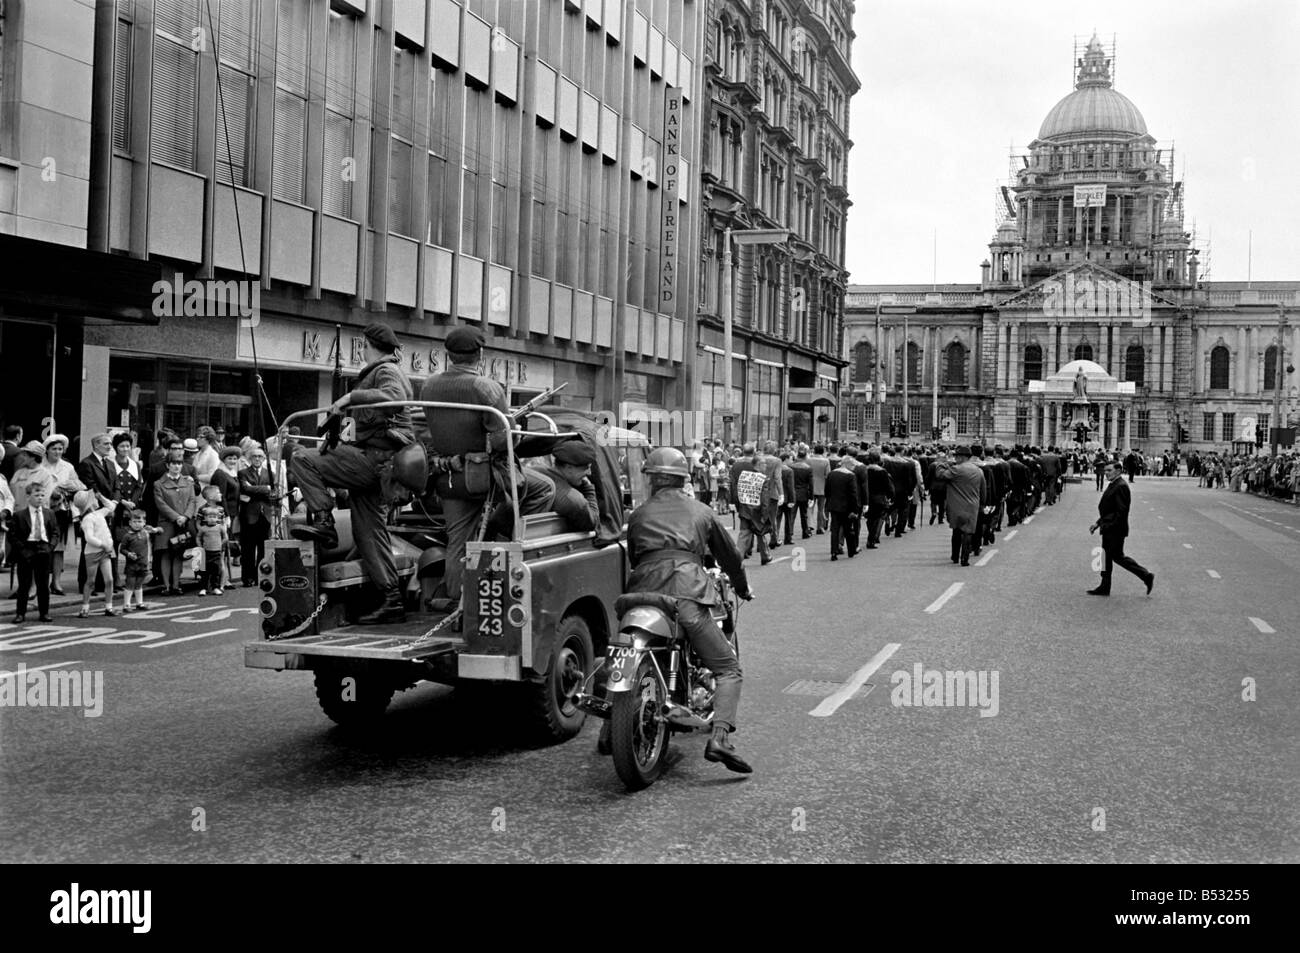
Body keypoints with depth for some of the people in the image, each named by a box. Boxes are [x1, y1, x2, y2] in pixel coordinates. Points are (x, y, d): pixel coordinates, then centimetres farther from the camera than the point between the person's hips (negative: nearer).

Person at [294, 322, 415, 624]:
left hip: (375, 457, -10)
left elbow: (394, 397, -29)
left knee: (303, 460, -11)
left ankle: (323, 520, -15)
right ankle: (392, 600, 9)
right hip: (379, 463, 10)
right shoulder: (387, 370, 27)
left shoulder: (385, 370, -5)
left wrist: (352, 396, -30)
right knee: (370, 530, 10)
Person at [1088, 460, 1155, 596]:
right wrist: (1098, 523, 16)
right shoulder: (1112, 485, 14)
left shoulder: (1121, 486, -18)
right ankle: (1104, 587, 16)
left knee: (1117, 556, -3)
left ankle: (1147, 576, 5)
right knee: (1106, 556, 11)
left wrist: (1108, 526, -22)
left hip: (1116, 530, -10)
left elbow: (1122, 511, -23)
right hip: (1109, 529, 10)